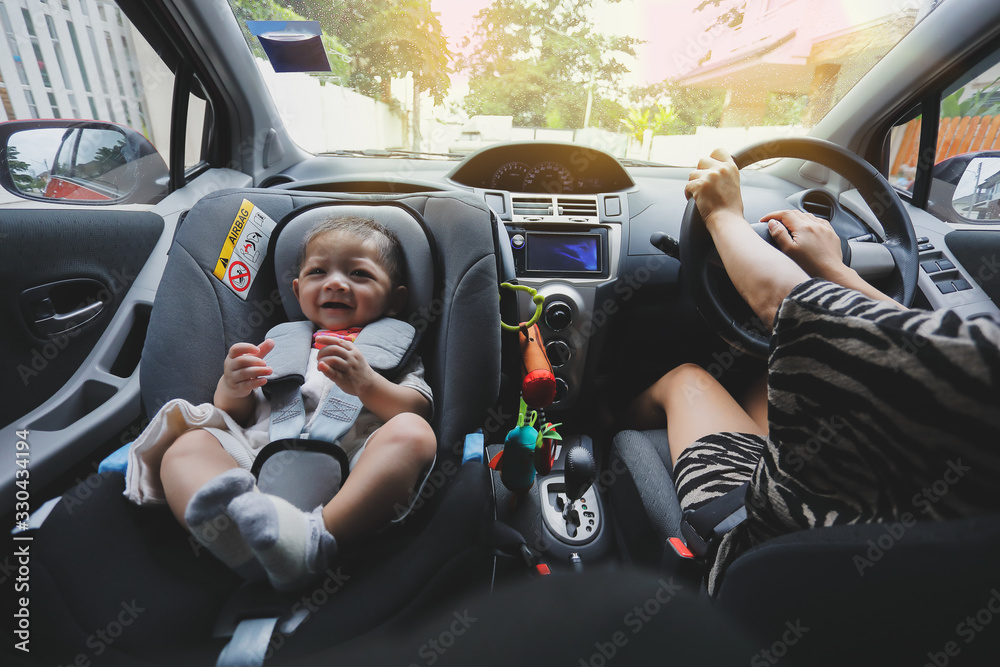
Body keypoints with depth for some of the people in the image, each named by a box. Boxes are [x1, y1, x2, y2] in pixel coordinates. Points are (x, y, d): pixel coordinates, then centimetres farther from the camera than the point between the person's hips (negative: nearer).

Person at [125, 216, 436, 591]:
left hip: (352, 473, -3)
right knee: (185, 445, -16)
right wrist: (233, 388, 1)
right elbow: (235, 416, 25)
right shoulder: (281, 342, 30)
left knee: (412, 432, -27)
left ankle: (321, 534, -44)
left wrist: (366, 384, -14)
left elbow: (419, 410, 5)